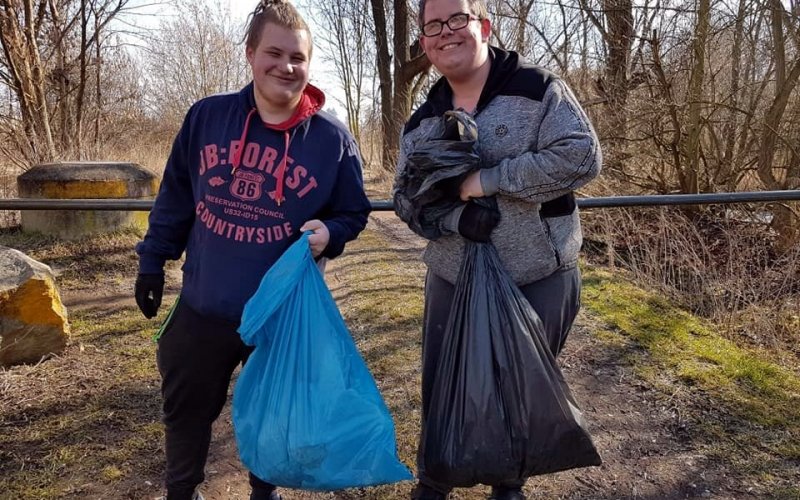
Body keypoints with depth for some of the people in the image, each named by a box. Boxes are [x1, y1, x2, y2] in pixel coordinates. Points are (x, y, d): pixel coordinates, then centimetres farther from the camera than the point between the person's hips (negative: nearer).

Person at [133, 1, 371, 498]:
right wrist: (153, 262, 9)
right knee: (186, 410, 19)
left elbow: (353, 212, 0)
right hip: (203, 306, 2)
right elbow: (176, 197, 6)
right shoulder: (206, 116, -3)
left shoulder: (333, 138, -9)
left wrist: (328, 233, -21)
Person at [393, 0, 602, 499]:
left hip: (538, 282, -3)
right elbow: (406, 195, 2)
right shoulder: (422, 123, 6)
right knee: (442, 389, 15)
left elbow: (581, 156, -20)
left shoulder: (537, 89, -9)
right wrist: (455, 215, -19)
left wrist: (488, 179, -22)